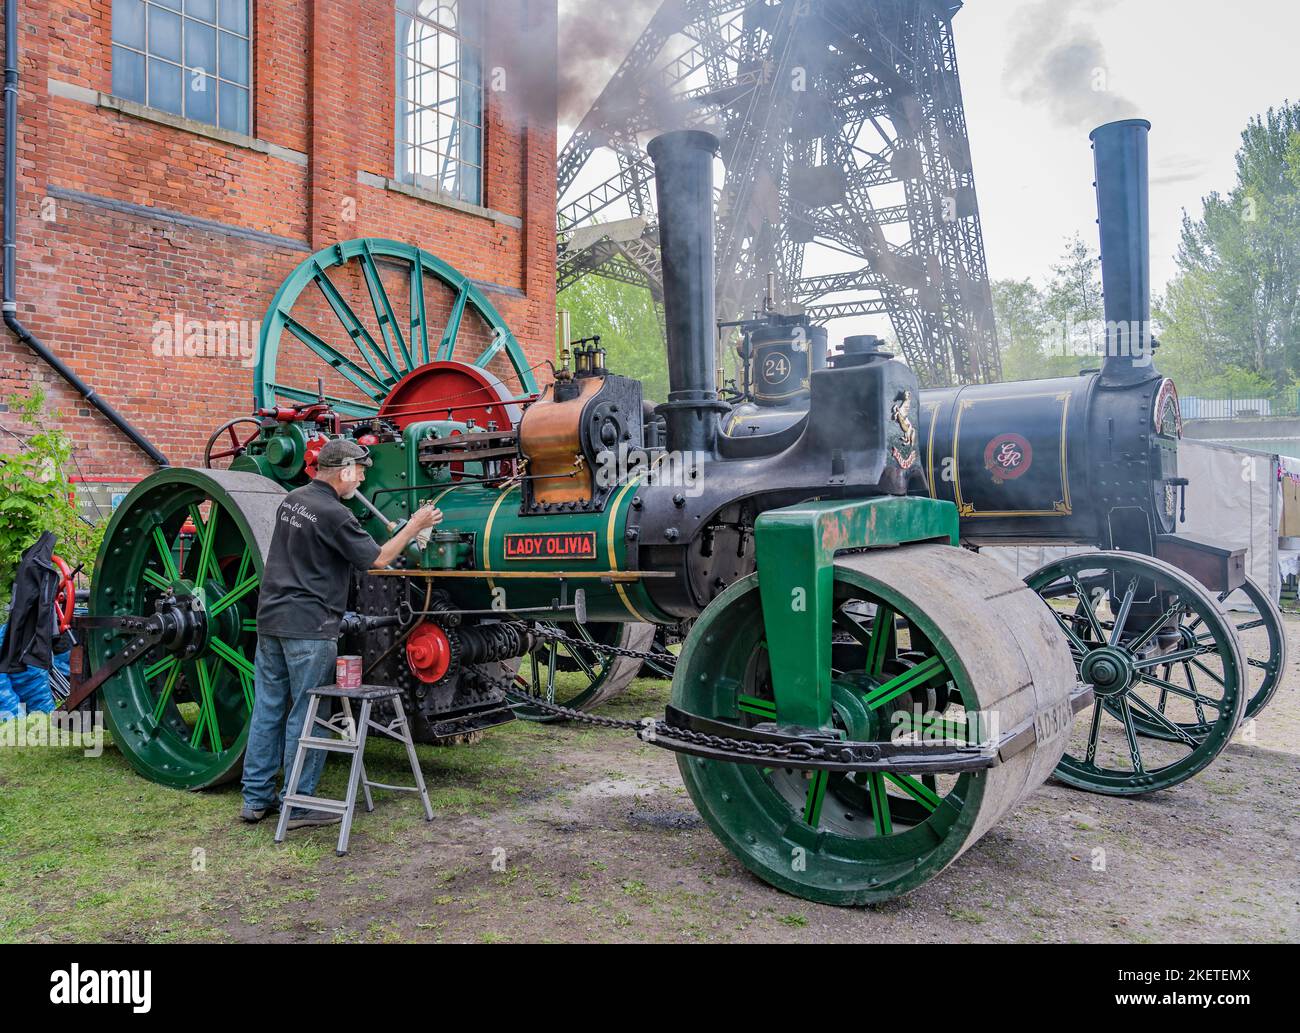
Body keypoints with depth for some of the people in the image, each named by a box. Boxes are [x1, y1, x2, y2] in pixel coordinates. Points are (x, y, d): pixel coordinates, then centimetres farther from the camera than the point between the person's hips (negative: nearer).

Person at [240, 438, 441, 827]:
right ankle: (298, 805, 8)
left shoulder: (292, 500, 11)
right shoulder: (334, 514, -15)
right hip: (308, 625, -8)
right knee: (306, 715, 0)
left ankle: (256, 798, 20)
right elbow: (376, 559, -8)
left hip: (270, 620, 9)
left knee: (267, 708, 12)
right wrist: (414, 527, 1)